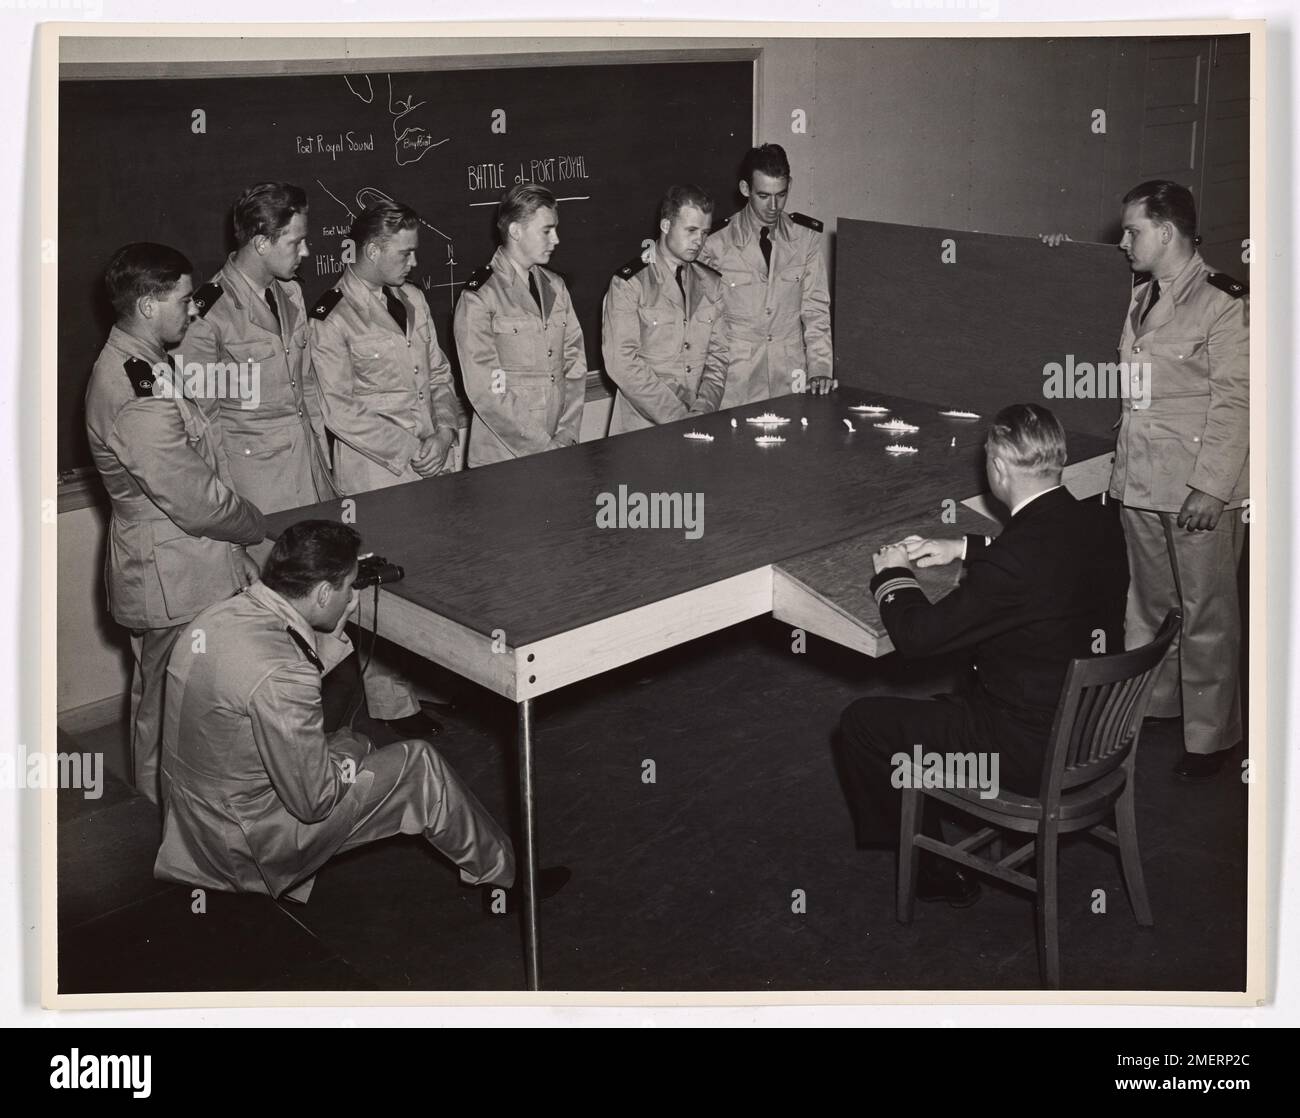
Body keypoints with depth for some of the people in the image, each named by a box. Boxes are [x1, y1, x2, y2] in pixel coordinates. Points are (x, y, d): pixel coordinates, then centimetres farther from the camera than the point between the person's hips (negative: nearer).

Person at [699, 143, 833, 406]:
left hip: (790, 377, 2)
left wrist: (820, 369, -5)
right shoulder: (716, 245, -2)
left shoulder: (807, 239, 5)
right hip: (735, 382, -2)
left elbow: (816, 310, 7)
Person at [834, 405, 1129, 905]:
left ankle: (932, 870, 20)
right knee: (949, 681, 31)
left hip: (1032, 751, -9)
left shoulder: (1017, 560, -30)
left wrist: (893, 573, -2)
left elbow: (916, 636, -21)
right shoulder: (1100, 523, -5)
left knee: (861, 724, 3)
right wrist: (964, 547, 16)